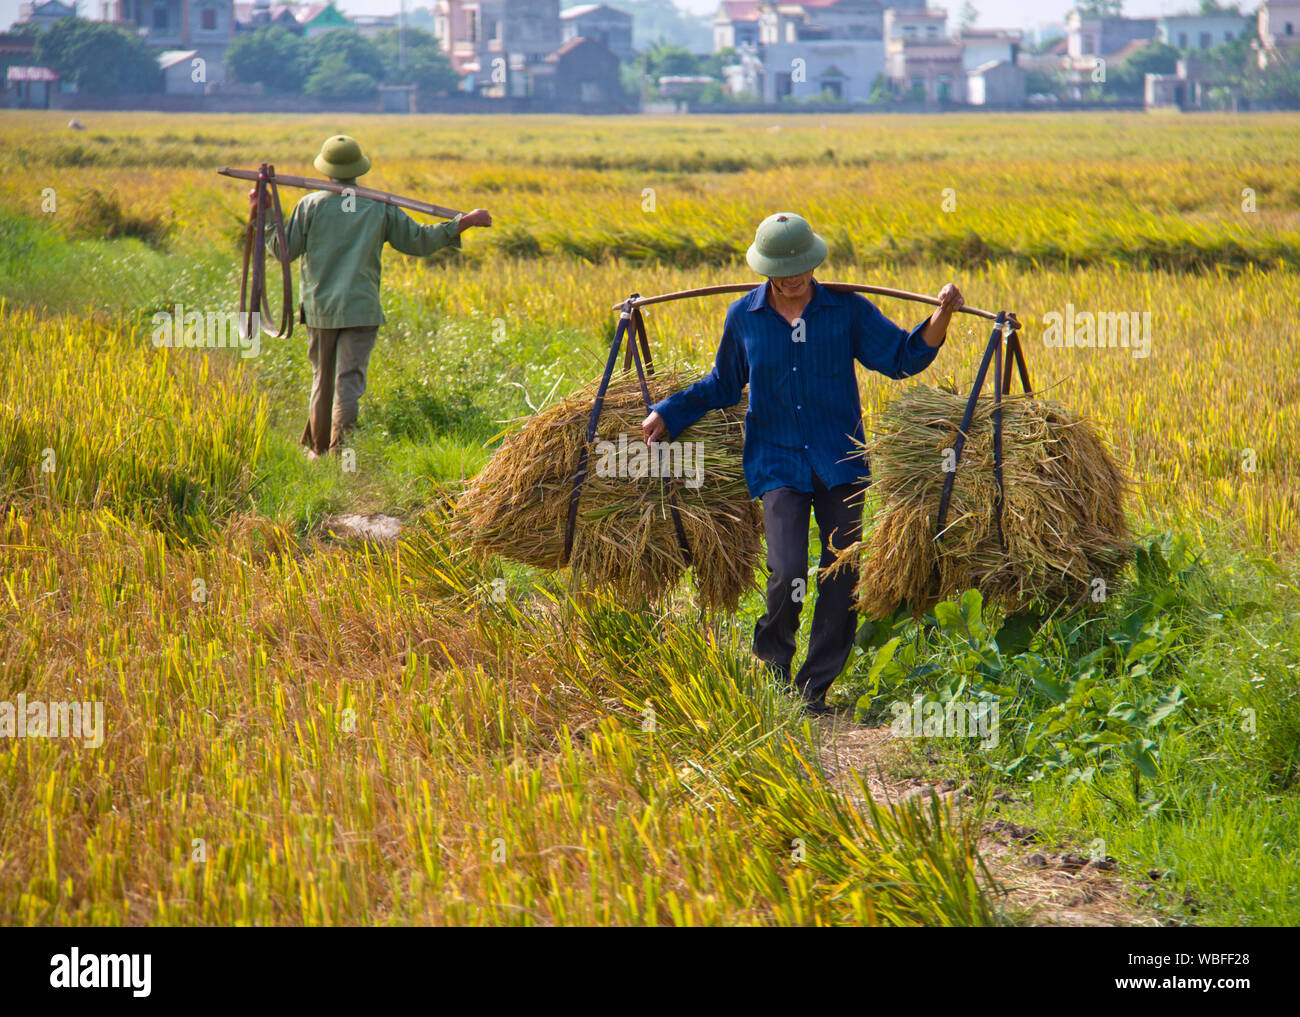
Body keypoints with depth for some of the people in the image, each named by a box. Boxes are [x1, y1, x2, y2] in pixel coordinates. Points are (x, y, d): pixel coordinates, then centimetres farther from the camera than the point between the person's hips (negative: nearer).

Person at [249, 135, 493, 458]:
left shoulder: (311, 205, -2)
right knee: (349, 383, -5)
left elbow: (284, 250, -1)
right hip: (361, 310, -1)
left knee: (322, 380, 15)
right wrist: (465, 222, 16)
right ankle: (341, 452, -15)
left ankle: (319, 448, 26)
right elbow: (419, 241, 6)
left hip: (320, 308, 1)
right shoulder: (381, 207, 1)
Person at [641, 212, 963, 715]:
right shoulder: (744, 317, 3)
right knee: (787, 575, -16)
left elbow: (902, 358, 4)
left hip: (840, 462, 1)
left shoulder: (847, 310, 1)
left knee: (842, 580, 0)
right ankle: (771, 672, 12)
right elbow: (723, 386, 18)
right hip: (778, 462, -1)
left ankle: (813, 692, 13)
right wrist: (667, 413, 10)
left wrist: (941, 317, -11)